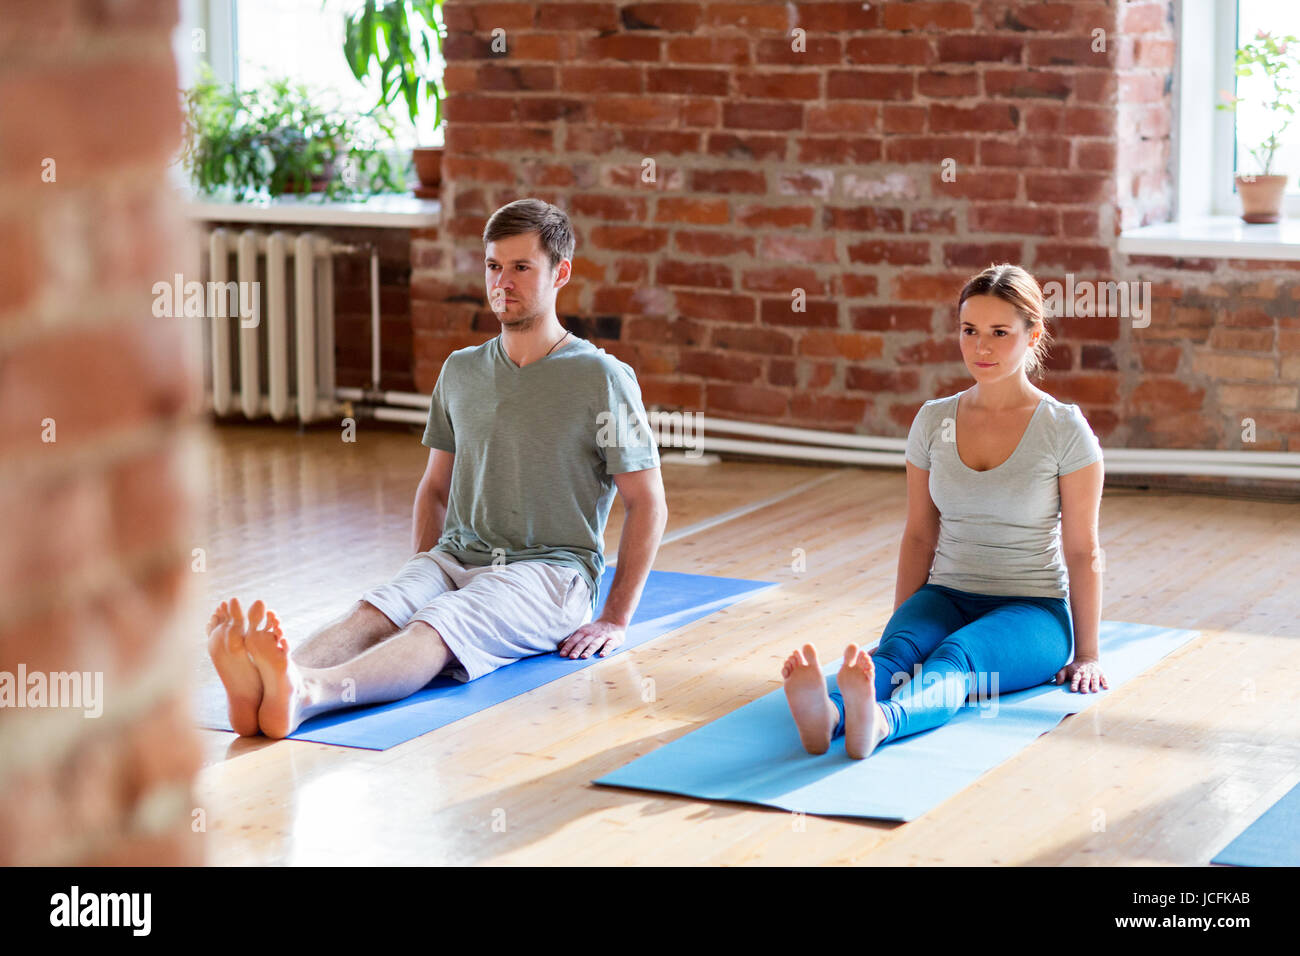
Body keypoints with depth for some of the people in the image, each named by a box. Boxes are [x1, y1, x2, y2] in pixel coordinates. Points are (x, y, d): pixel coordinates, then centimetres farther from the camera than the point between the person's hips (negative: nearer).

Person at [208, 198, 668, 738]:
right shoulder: (461, 372, 15)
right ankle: (261, 687, -60)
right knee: (372, 613, -29)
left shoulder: (601, 379, -3)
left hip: (550, 570, -5)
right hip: (459, 556, 5)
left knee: (441, 627, -36)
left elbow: (648, 505, -2)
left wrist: (615, 621, -5)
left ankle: (308, 693, -65)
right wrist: (422, 580, 9)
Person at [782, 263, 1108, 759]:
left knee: (953, 658, -37)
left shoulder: (1064, 429, -6)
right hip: (946, 598, 3)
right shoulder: (933, 421, 6)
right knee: (898, 651, -32)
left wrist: (1087, 654, -1)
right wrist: (899, 631, 11)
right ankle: (828, 714, -65)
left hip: (1032, 611, -3)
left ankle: (880, 722, -68)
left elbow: (1082, 551, -3)